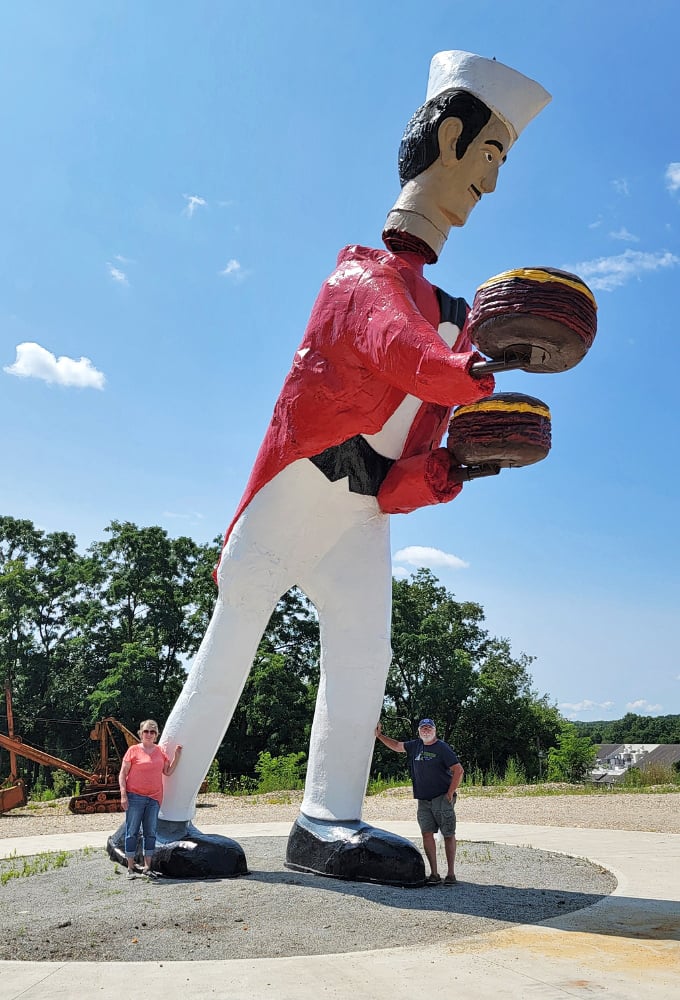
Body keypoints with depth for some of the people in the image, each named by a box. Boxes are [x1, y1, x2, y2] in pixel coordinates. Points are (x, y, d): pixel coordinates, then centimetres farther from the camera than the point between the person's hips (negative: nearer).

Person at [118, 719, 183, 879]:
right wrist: (123, 795, -11)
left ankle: (147, 867, 16)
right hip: (135, 797, -4)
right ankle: (131, 867, 9)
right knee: (132, 832, 0)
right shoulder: (133, 750, -2)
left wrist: (177, 756, 2)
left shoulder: (160, 751, 10)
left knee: (150, 833, 8)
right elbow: (122, 774, -3)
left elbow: (168, 771, 13)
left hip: (154, 798, 4)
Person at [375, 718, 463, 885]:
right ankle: (434, 874, 5)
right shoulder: (415, 746, 10)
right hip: (423, 800, 5)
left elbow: (459, 770, -9)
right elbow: (397, 746, 24)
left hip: (442, 798, -5)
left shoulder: (442, 748, -7)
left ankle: (451, 874, 4)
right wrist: (379, 736, 20)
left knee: (448, 835, -2)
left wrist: (450, 793, -11)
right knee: (427, 834, 0)